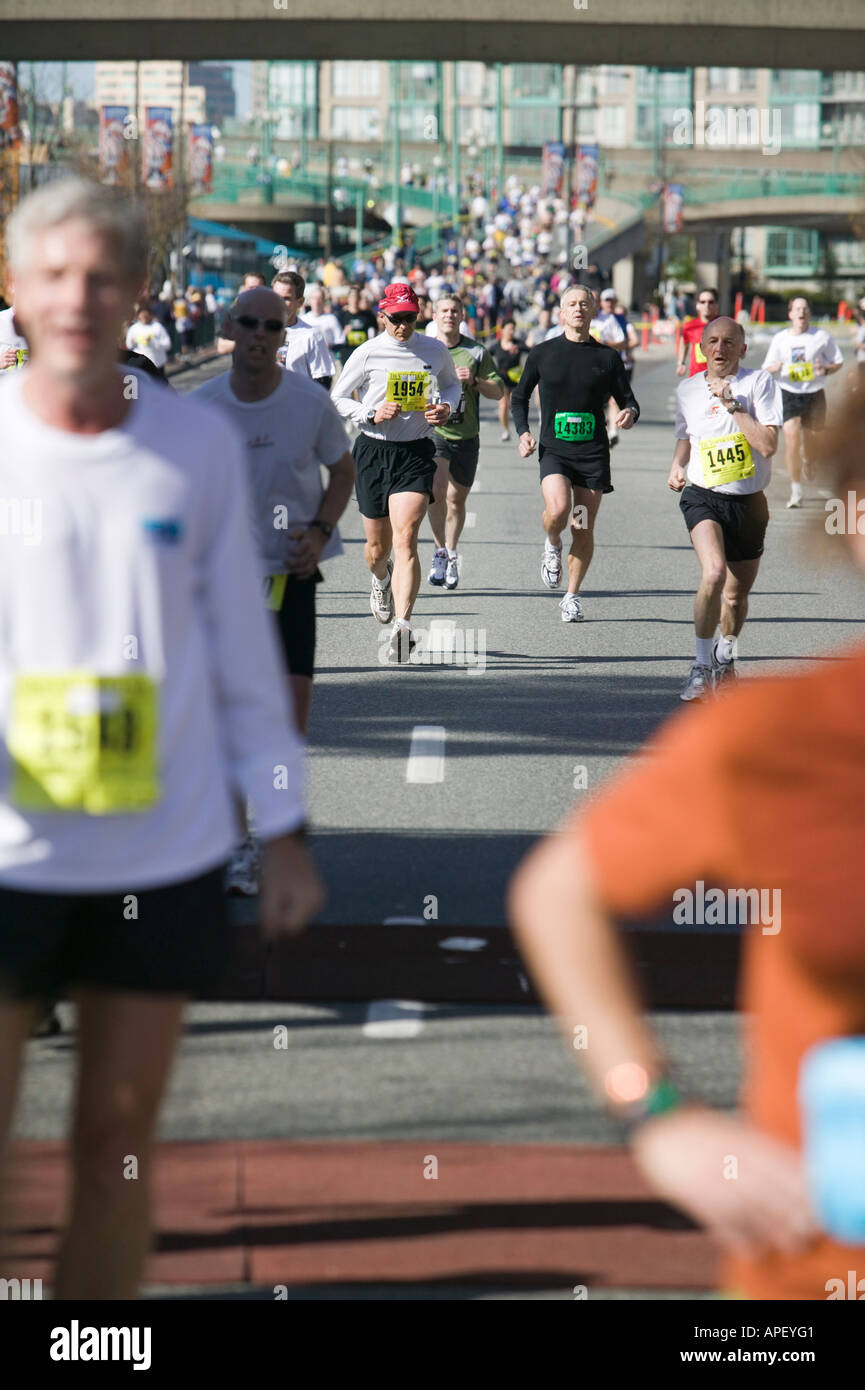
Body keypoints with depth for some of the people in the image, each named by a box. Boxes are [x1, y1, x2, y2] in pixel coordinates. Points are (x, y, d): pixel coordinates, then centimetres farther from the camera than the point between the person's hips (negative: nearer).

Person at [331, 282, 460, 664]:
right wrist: (372, 415, -14)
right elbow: (337, 399, 4)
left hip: (416, 453, 0)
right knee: (378, 545, 10)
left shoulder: (435, 351, 3)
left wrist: (446, 408, 0)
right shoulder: (367, 354, -3)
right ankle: (381, 580, 49)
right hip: (374, 450, 1)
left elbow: (451, 384, 23)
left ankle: (401, 628, -24)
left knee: (405, 539, -17)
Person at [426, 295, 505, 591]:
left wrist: (474, 381, -11)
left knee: (456, 498, 9)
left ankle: (451, 555, 28)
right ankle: (440, 550, -9)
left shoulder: (476, 352, 5)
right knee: (436, 489, -22)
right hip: (432, 431, -1)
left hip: (466, 436, 1)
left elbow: (498, 391, 6)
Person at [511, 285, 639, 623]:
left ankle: (572, 596, 19)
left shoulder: (608, 357, 6)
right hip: (553, 451, -1)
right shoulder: (542, 353, 6)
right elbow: (520, 397, 16)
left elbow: (628, 401, 11)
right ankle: (552, 545, 9)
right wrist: (523, 433, -1)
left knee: (583, 530, 2)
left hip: (593, 455, 1)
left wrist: (630, 413, -13)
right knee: (558, 509, -26)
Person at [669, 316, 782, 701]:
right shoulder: (688, 390, 6)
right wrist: (677, 466, 3)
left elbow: (767, 445, -17)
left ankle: (725, 655, 44)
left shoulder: (759, 383, -5)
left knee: (736, 596, 12)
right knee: (713, 573, -27)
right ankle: (702, 667, -16)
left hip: (749, 503, 0)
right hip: (703, 497, 0)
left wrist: (731, 404, -19)